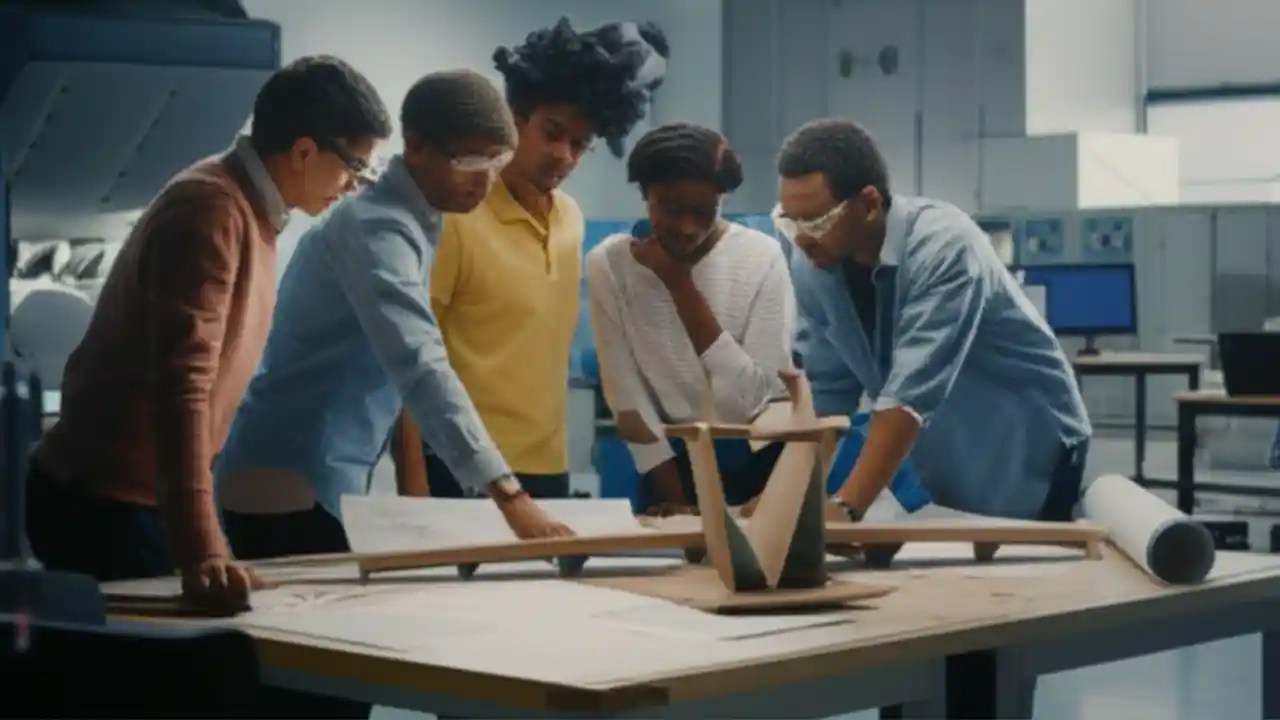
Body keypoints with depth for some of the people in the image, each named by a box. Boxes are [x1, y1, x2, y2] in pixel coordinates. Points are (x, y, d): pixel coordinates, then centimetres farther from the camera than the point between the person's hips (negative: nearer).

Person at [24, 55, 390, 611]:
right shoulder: (212, 211, -19)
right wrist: (201, 551, -38)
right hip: (106, 503, -10)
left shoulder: (249, 210, 12)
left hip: (135, 496, 10)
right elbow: (181, 384, -30)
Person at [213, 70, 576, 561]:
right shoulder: (378, 229, -20)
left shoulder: (406, 221, 10)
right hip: (292, 485, -10)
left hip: (325, 479, 10)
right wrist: (506, 492, -42)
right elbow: (419, 367, -34)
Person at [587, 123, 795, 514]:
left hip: (757, 463, -1)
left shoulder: (762, 257, -12)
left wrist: (680, 285, -20)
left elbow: (756, 399, -19)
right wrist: (674, 496, -12)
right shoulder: (609, 263, -8)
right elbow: (627, 398, -8)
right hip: (672, 462, 1)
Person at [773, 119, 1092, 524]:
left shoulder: (942, 247, -29)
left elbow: (912, 391, -37)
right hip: (938, 468, 5)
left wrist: (844, 507, -43)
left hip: (1026, 451, -5)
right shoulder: (812, 266, -10)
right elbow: (826, 389, -6)